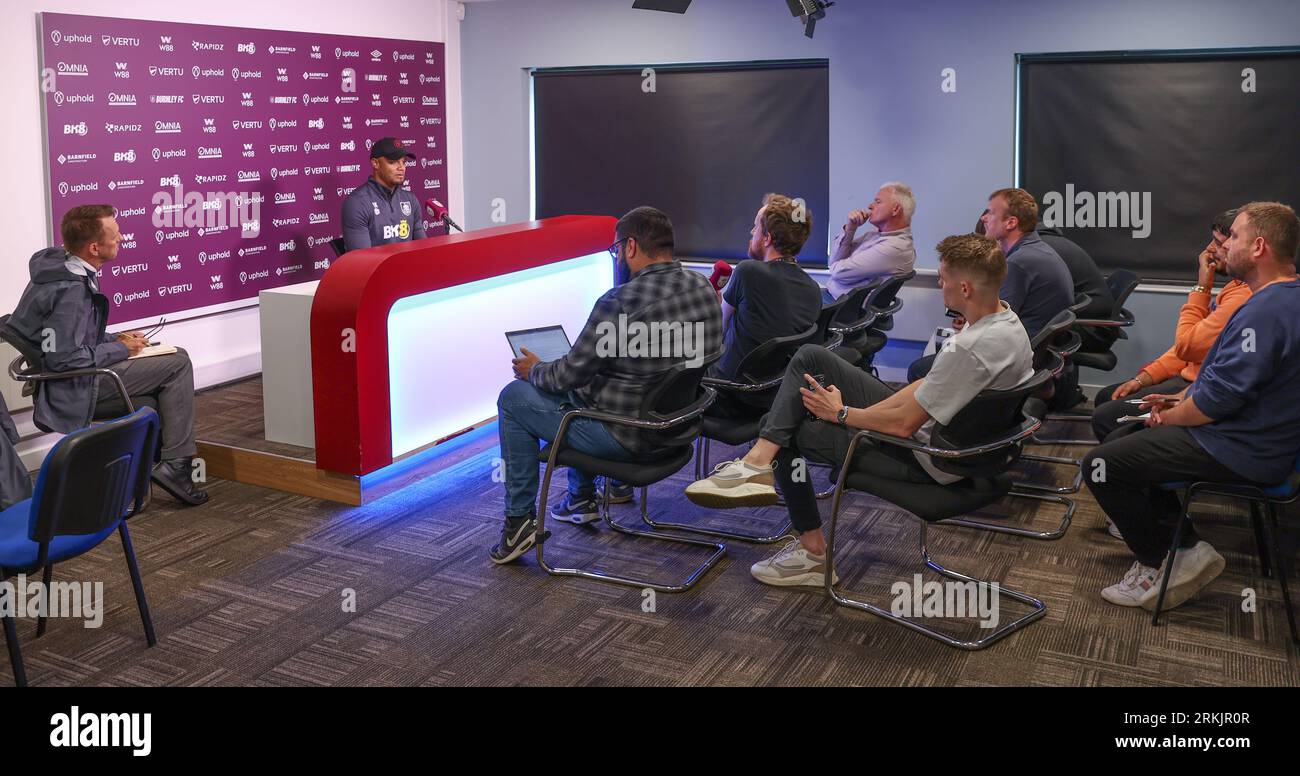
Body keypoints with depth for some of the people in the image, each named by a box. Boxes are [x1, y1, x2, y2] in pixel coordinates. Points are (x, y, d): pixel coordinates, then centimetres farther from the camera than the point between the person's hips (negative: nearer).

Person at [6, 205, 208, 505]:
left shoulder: (60, 266, 6)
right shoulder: (70, 290, -25)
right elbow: (65, 358, -28)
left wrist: (115, 340, 7)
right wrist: (121, 349, -14)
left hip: (69, 376, 10)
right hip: (75, 390, -10)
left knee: (174, 358, 18)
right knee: (178, 364, -11)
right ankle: (175, 464, -8)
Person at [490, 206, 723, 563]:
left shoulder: (619, 302, -26)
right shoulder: (703, 288, -2)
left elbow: (571, 374, -17)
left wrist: (534, 370, 6)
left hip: (628, 436, -8)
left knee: (514, 397, 9)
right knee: (582, 388, 32)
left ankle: (520, 520, 13)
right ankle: (581, 498, 39)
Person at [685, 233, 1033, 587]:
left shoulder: (970, 350, -33)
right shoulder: (1003, 316, -2)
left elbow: (904, 425, -27)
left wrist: (842, 413, -10)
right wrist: (862, 412, 0)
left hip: (928, 461, -9)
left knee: (794, 432, 2)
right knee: (810, 357, 1)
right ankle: (760, 458, -6)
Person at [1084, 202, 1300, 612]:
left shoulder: (1266, 311, -25)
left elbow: (1219, 397, -26)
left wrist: (1168, 417, -9)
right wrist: (1182, 398, 8)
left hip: (1240, 451, -11)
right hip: (1255, 435, 11)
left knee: (1102, 465, -10)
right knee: (1125, 436, 20)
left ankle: (1161, 565, 6)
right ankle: (1187, 546, 14)